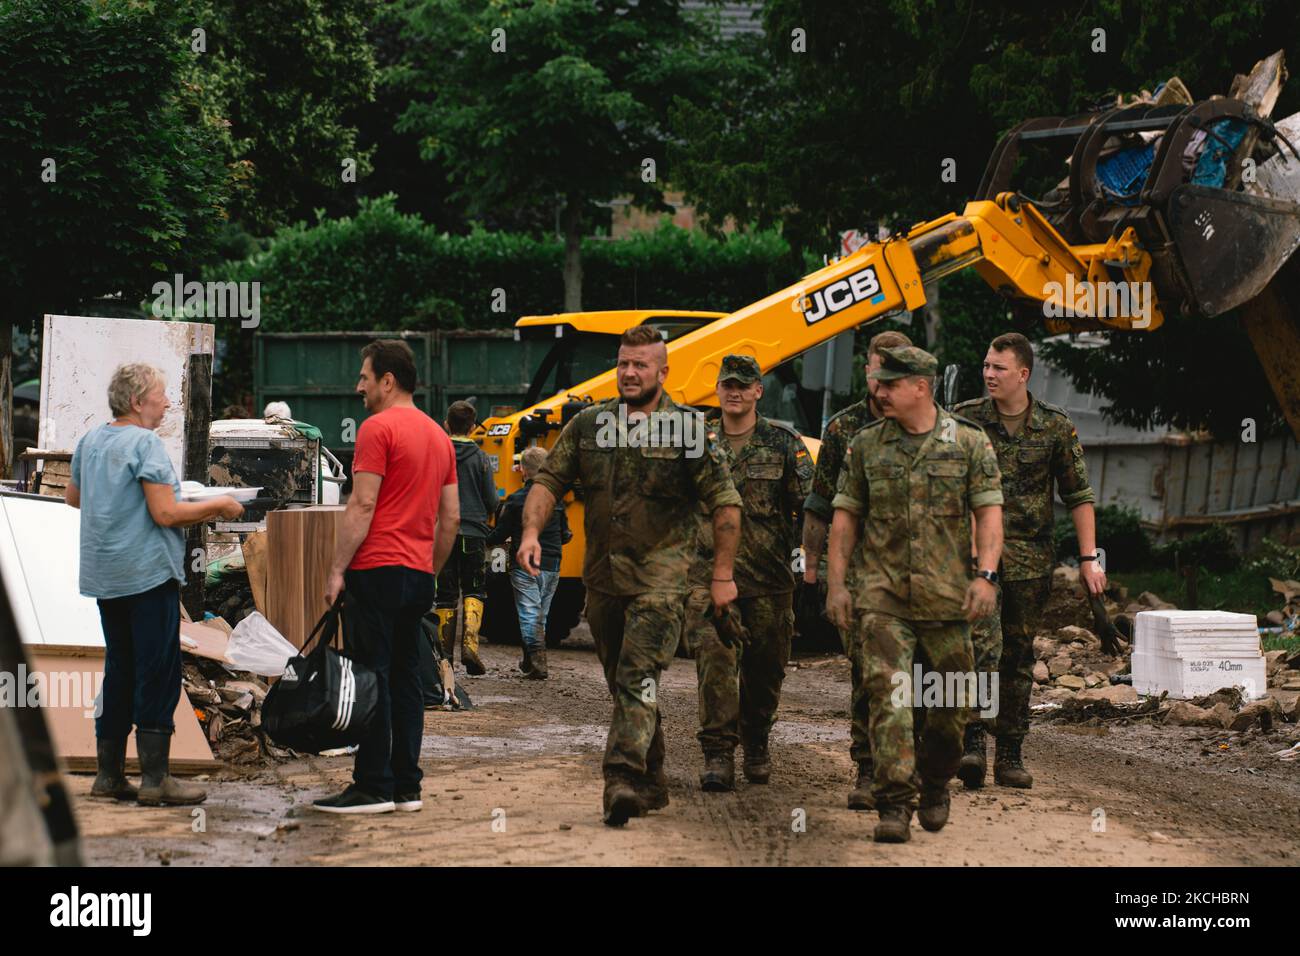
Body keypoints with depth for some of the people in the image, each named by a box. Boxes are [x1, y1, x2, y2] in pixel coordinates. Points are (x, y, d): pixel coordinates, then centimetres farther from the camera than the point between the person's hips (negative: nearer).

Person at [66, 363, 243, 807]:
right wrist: (217, 506, -6)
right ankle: (155, 776, -5)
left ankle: (108, 773, 15)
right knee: (158, 672, -4)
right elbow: (166, 513, -18)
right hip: (148, 571, -8)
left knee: (118, 671, 14)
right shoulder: (145, 444, -14)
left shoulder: (90, 441, 11)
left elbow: (72, 496, 25)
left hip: (104, 577, 8)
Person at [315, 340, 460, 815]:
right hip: (419, 574, 8)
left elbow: (362, 506, -15)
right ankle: (406, 785, 11)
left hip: (378, 569, -8)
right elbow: (451, 516, 17)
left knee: (369, 679, -5)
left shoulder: (378, 428, -9)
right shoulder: (438, 436, 16)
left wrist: (337, 569, -12)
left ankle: (372, 788, -6)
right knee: (405, 679, 10)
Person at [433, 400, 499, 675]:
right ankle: (470, 642, -12)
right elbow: (492, 501, -1)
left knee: (445, 596, 9)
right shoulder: (479, 458, -2)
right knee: (474, 590, 9)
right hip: (473, 533, -1)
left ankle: (446, 654, 10)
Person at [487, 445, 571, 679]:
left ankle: (537, 661, -15)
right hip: (552, 566, 5)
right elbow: (565, 535, 13)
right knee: (541, 615, 15)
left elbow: (500, 535, -5)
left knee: (528, 615, -3)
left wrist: (488, 541, 16)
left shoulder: (516, 500, -9)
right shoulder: (557, 500, 5)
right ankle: (530, 661, 25)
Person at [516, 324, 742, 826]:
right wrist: (532, 531, -11)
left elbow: (725, 502, -2)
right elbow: (549, 481, 8)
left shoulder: (687, 429, -4)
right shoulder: (588, 425, 8)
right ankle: (651, 784, 25)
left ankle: (623, 778, -26)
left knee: (638, 678, -18)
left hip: (660, 580, -5)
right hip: (602, 578, 6)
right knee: (622, 684, 13)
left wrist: (722, 574, -4)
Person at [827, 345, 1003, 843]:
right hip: (883, 595, 0)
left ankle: (935, 787, 32)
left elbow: (989, 511, -3)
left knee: (949, 702, 9)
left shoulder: (969, 442, 1)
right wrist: (836, 581, 2)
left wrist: (986, 575, -15)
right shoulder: (865, 445, 6)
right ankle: (894, 804, -11)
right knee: (889, 693, -11)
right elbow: (845, 516, 9)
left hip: (947, 595, 0)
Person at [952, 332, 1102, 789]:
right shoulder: (964, 420, -1)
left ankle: (1010, 754, 14)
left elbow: (1079, 495, 7)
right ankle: (973, 743, -21)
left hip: (1030, 559, 2)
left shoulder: (1055, 426, 2)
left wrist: (1089, 556, 2)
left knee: (1018, 656, 8)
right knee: (983, 644, -19)